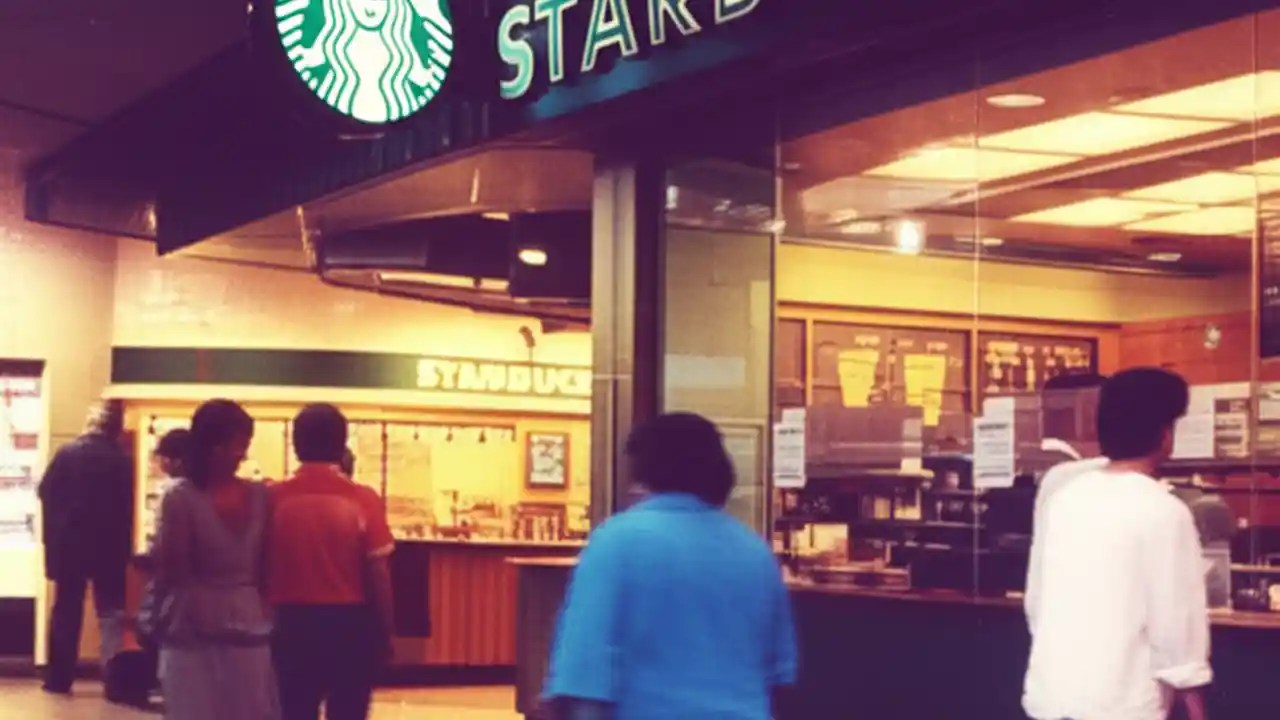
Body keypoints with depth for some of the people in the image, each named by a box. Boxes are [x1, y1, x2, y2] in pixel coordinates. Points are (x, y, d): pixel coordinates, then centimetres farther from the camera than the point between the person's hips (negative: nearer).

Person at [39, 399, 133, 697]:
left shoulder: (67, 454, -3)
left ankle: (59, 678, 11)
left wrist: (53, 536, 11)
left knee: (66, 612, 10)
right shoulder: (122, 460, -7)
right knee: (110, 612, 4)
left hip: (69, 544, 1)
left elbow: (47, 493, -1)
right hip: (109, 546, -1)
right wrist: (124, 548, 2)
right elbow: (125, 509, -7)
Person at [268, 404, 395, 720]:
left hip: (293, 623, 1)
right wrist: (385, 634, 3)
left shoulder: (274, 499, -4)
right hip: (350, 623, -1)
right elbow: (378, 576, -7)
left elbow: (262, 570, 0)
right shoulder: (363, 500, -8)